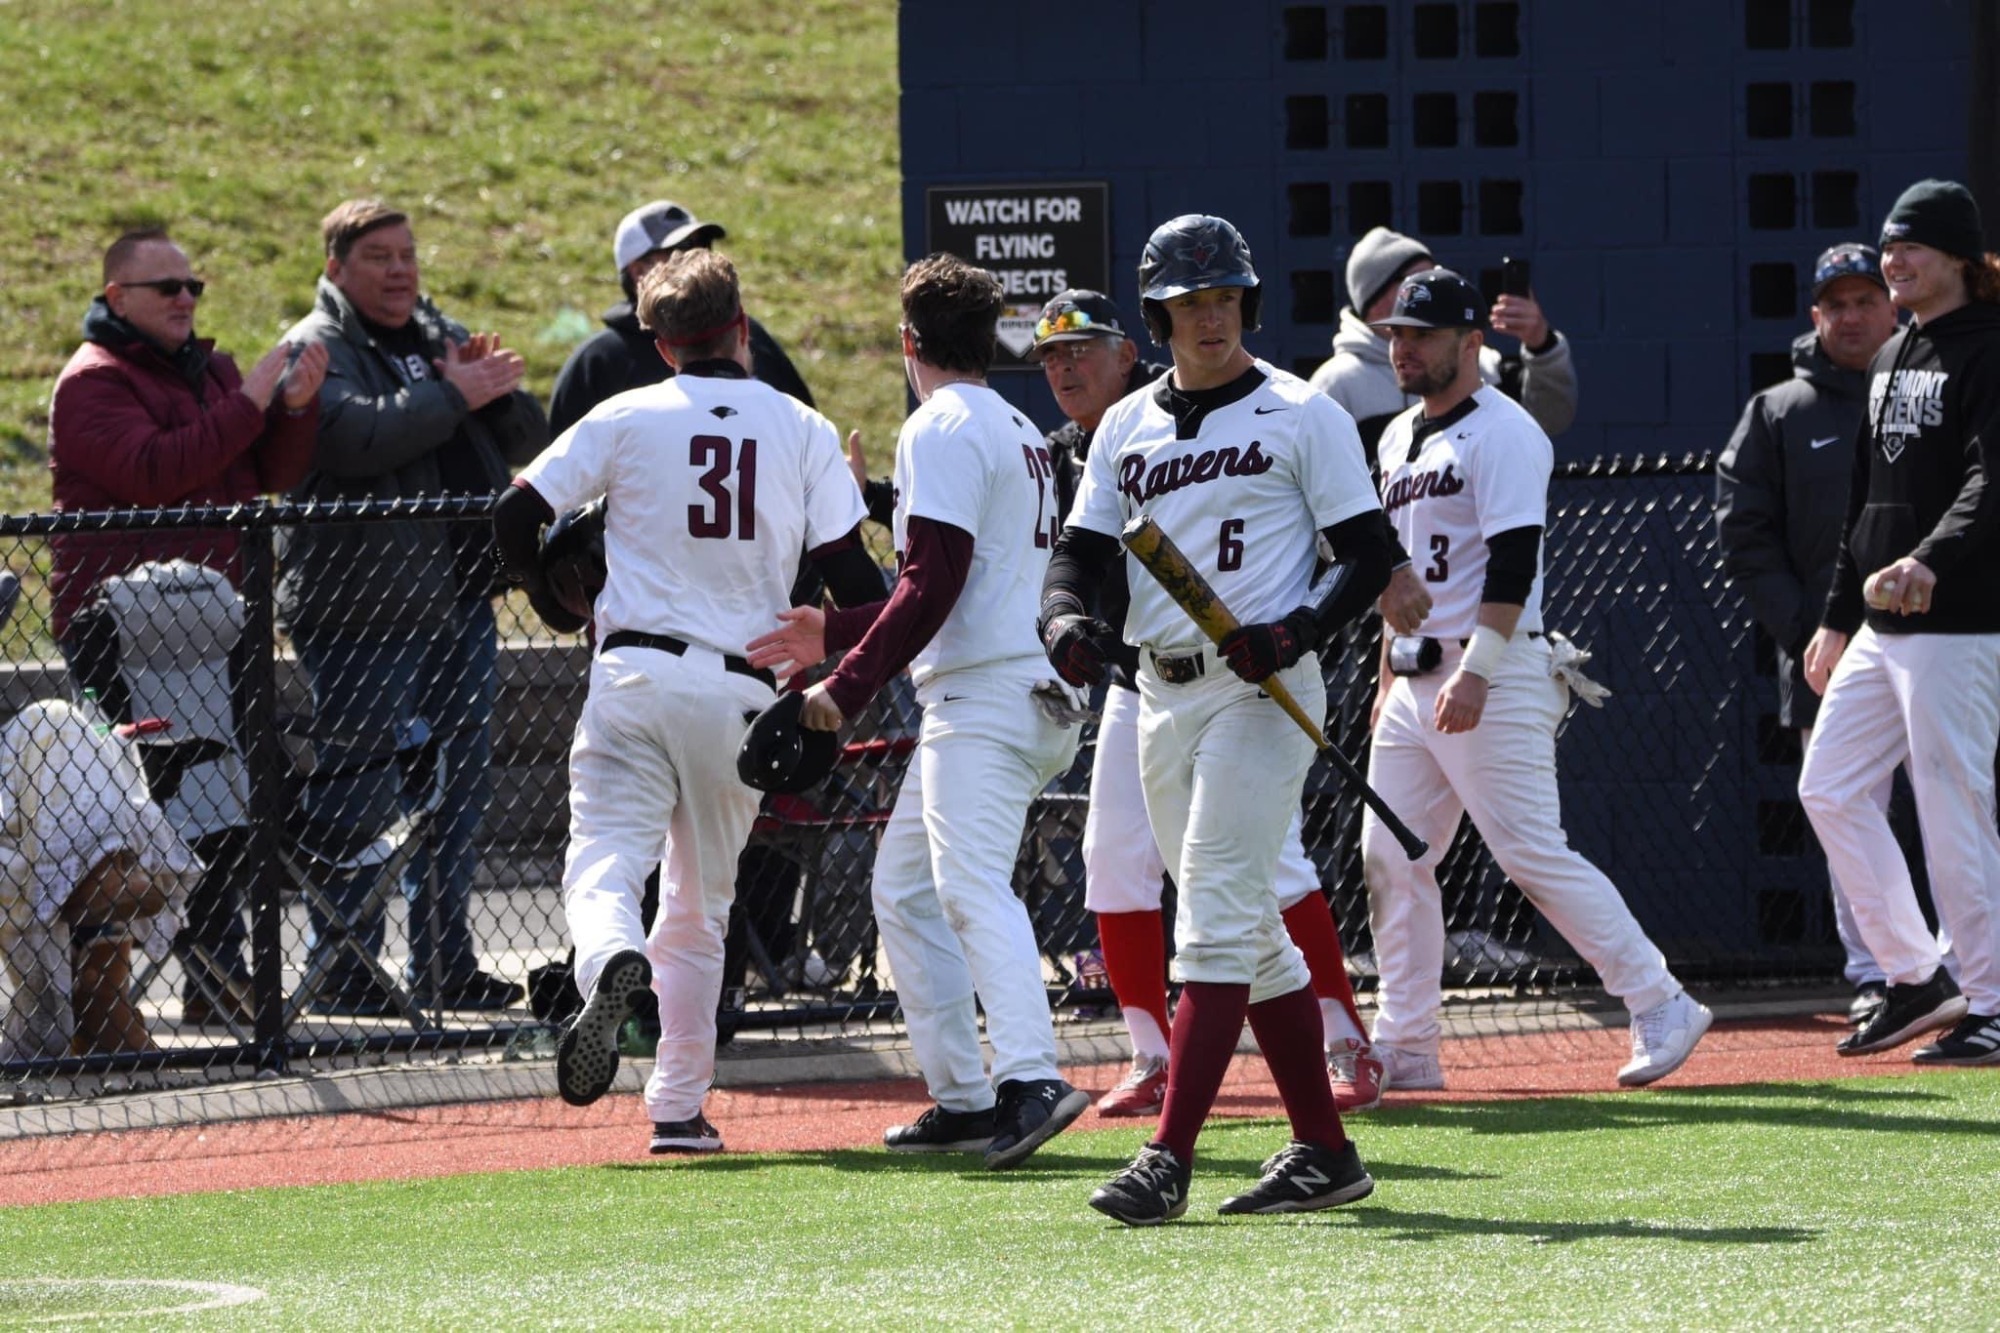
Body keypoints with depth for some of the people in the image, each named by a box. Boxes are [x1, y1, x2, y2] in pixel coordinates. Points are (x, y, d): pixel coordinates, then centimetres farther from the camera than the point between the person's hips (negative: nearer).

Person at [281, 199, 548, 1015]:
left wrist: (498, 391, -7)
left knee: (460, 782, 11)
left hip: (459, 601, 8)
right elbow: (357, 436, -25)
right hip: (362, 605, -8)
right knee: (359, 793, -6)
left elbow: (527, 441, 14)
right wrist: (455, 396, -19)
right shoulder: (319, 350, -6)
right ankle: (342, 970, -1)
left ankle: (446, 963, 19)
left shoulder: (442, 337, 18)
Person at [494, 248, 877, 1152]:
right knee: (701, 904, 13)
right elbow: (850, 572, 1)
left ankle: (613, 966, -42)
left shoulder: (627, 418, 3)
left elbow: (515, 517, 0)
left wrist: (557, 609, 17)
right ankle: (679, 1107, 13)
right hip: (741, 691, 2)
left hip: (636, 670, -2)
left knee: (604, 862, -7)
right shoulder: (804, 431, 6)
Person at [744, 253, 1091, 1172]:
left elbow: (935, 584, -17)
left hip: (984, 697, -10)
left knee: (973, 887, -23)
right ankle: (962, 1098, 12)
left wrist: (851, 684, -16)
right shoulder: (1016, 431, 23)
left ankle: (1029, 1078, -40)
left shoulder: (943, 428, -7)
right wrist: (834, 635, 23)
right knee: (903, 888, 16)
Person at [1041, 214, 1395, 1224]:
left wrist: (1296, 631, -21)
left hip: (1262, 689, -7)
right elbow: (1080, 553, 12)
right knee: (1248, 927, 10)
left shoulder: (1301, 414, -1)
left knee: (1217, 913, -15)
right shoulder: (1127, 427, 14)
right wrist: (1064, 619, -11)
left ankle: (1169, 1158, -22)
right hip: (1164, 695, 7)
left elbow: (1367, 556, -3)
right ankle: (1324, 1151, 17)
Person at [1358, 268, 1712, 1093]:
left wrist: (1475, 671, -26)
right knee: (1388, 858, 5)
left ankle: (1661, 1008, -7)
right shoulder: (1400, 439, 18)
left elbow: (1513, 563, -18)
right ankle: (1404, 1048, 10)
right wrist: (1389, 674, 21)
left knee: (1532, 853, -13)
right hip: (1416, 680, 9)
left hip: (1497, 677, -9)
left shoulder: (1501, 431, -10)